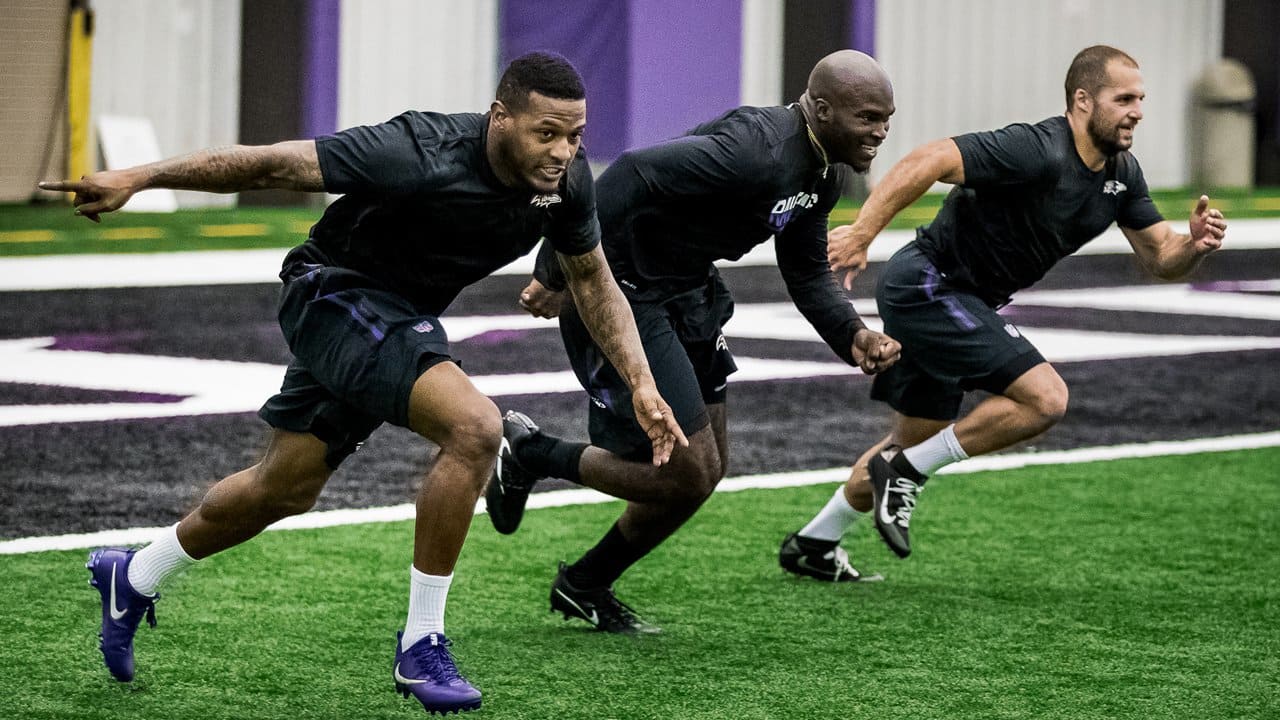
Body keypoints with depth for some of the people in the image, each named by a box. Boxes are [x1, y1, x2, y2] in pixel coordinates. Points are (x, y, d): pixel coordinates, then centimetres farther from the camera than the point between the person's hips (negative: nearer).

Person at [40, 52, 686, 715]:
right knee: (473, 427, -28)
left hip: (402, 314, 8)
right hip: (335, 292, -8)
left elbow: (592, 279, 7)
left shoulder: (565, 180, -13)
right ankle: (421, 647, -15)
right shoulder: (422, 157, -34)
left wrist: (640, 383, -2)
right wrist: (138, 178, -27)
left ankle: (133, 578, 43)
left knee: (285, 489, 19)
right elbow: (274, 164, -28)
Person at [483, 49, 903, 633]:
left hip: (687, 293, 10)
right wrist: (556, 276, -31)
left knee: (706, 469, 15)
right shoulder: (756, 154, -28)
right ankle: (528, 454, 10)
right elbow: (633, 175, -32)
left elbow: (807, 273, 14)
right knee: (689, 472, -9)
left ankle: (586, 586, 33)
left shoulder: (823, 174, 4)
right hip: (623, 295, -10)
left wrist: (852, 336, -5)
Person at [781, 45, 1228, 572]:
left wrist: (1195, 245, -16)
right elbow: (930, 160, -32)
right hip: (928, 285, -10)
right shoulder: (1039, 152, -25)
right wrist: (861, 233, -38)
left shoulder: (1121, 174, 3)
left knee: (915, 439, 20)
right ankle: (906, 472, -6)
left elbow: (1160, 259, 7)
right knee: (1045, 398, -18)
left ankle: (813, 542, 34)